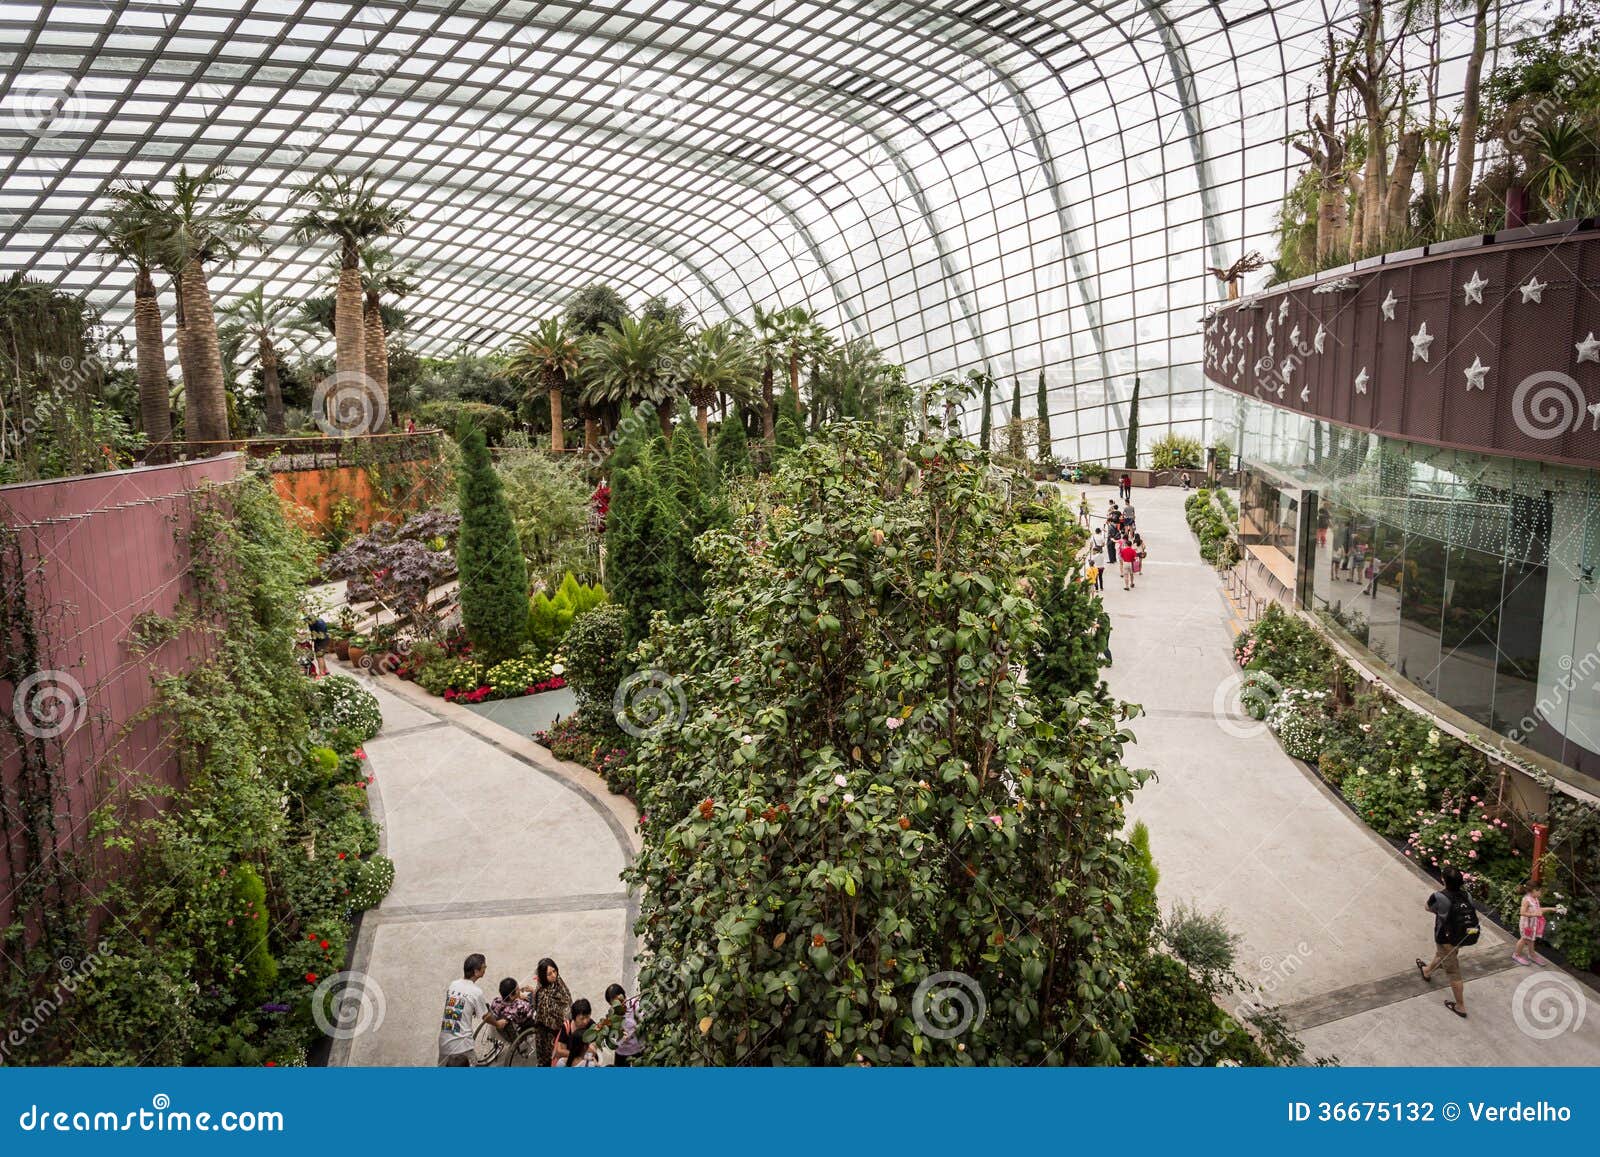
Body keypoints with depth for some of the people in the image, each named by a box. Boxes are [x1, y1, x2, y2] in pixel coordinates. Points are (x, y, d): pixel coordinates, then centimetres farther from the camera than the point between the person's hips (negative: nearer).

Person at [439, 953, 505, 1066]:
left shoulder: (452, 985, 4)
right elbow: (486, 1016, -1)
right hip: (461, 1044, -6)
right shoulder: (476, 992, -14)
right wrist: (498, 1024, 19)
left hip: (444, 1041, 6)